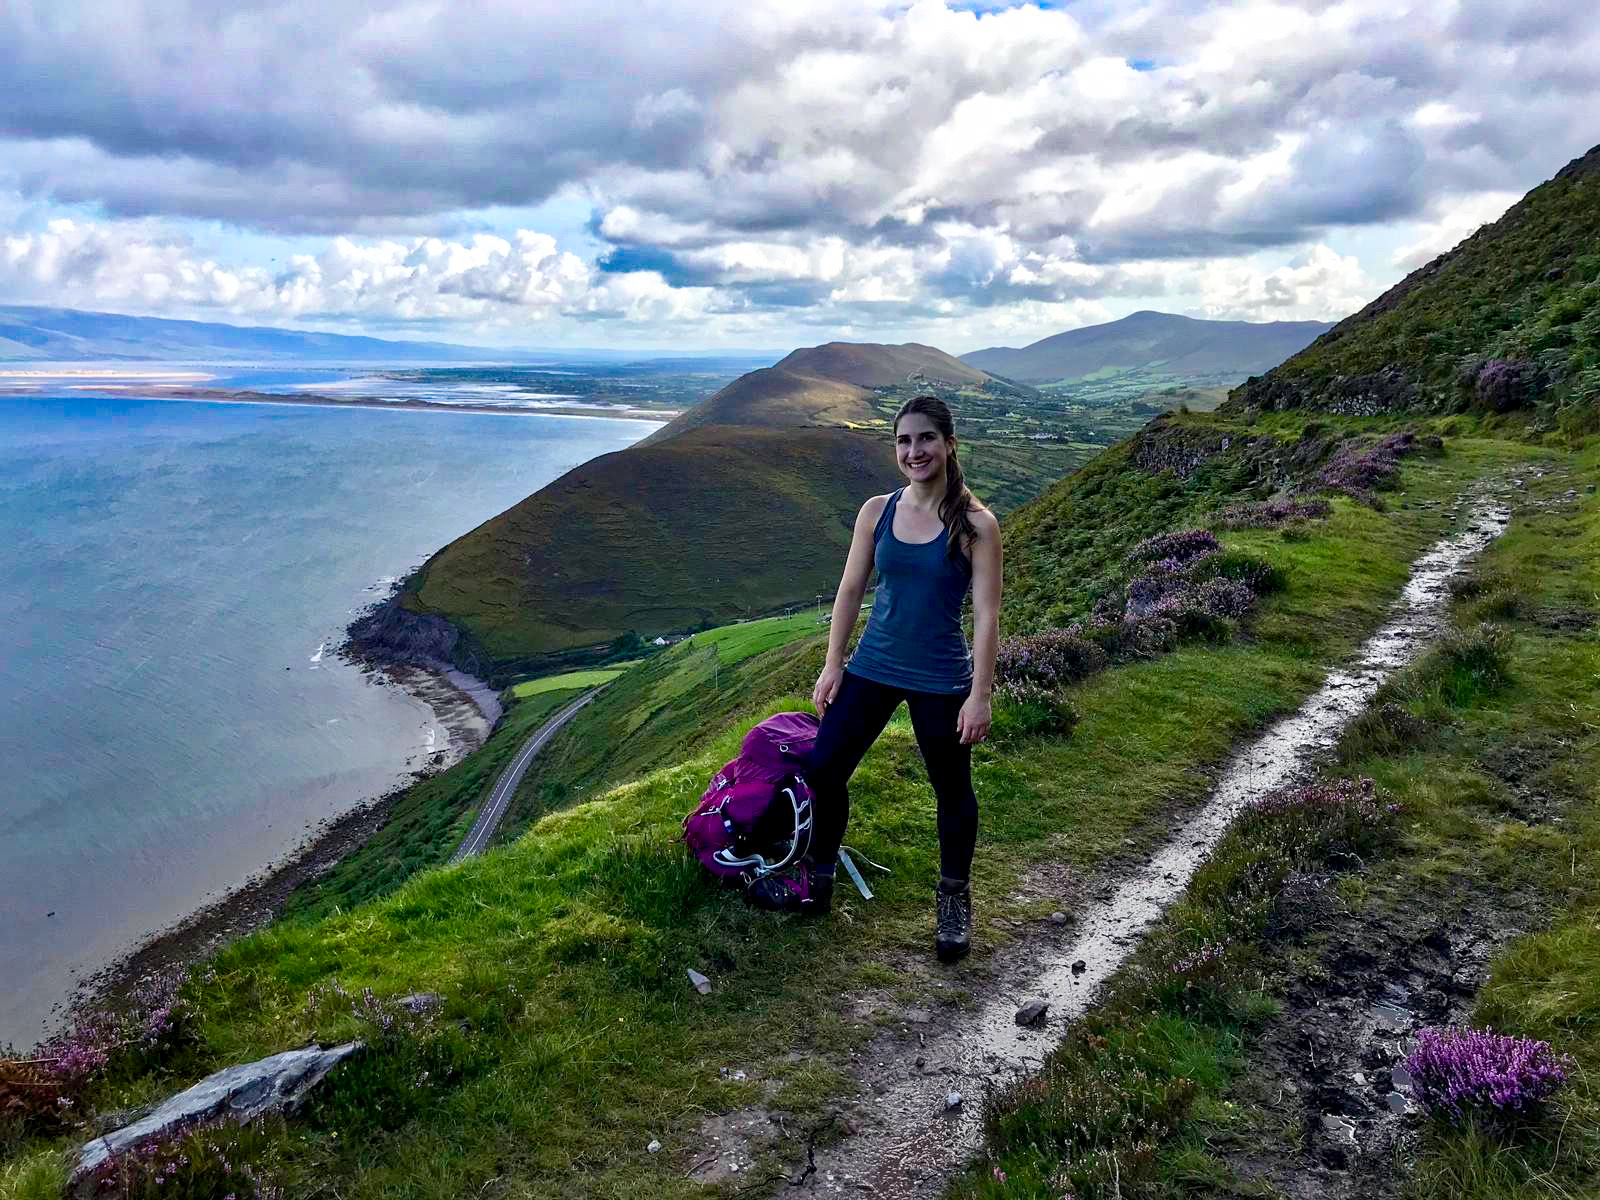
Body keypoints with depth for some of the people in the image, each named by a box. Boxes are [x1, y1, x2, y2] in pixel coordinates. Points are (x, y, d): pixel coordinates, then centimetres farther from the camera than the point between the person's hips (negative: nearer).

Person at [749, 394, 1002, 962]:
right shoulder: (876, 511, -1)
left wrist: (980, 695, -14)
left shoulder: (975, 524, -11)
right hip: (873, 667, 4)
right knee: (822, 770, 7)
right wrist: (833, 665, 4)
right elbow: (850, 591, 5)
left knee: (952, 791, 12)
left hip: (941, 680, -3)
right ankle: (817, 884, 29)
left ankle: (954, 899, 36)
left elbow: (986, 615, -11)